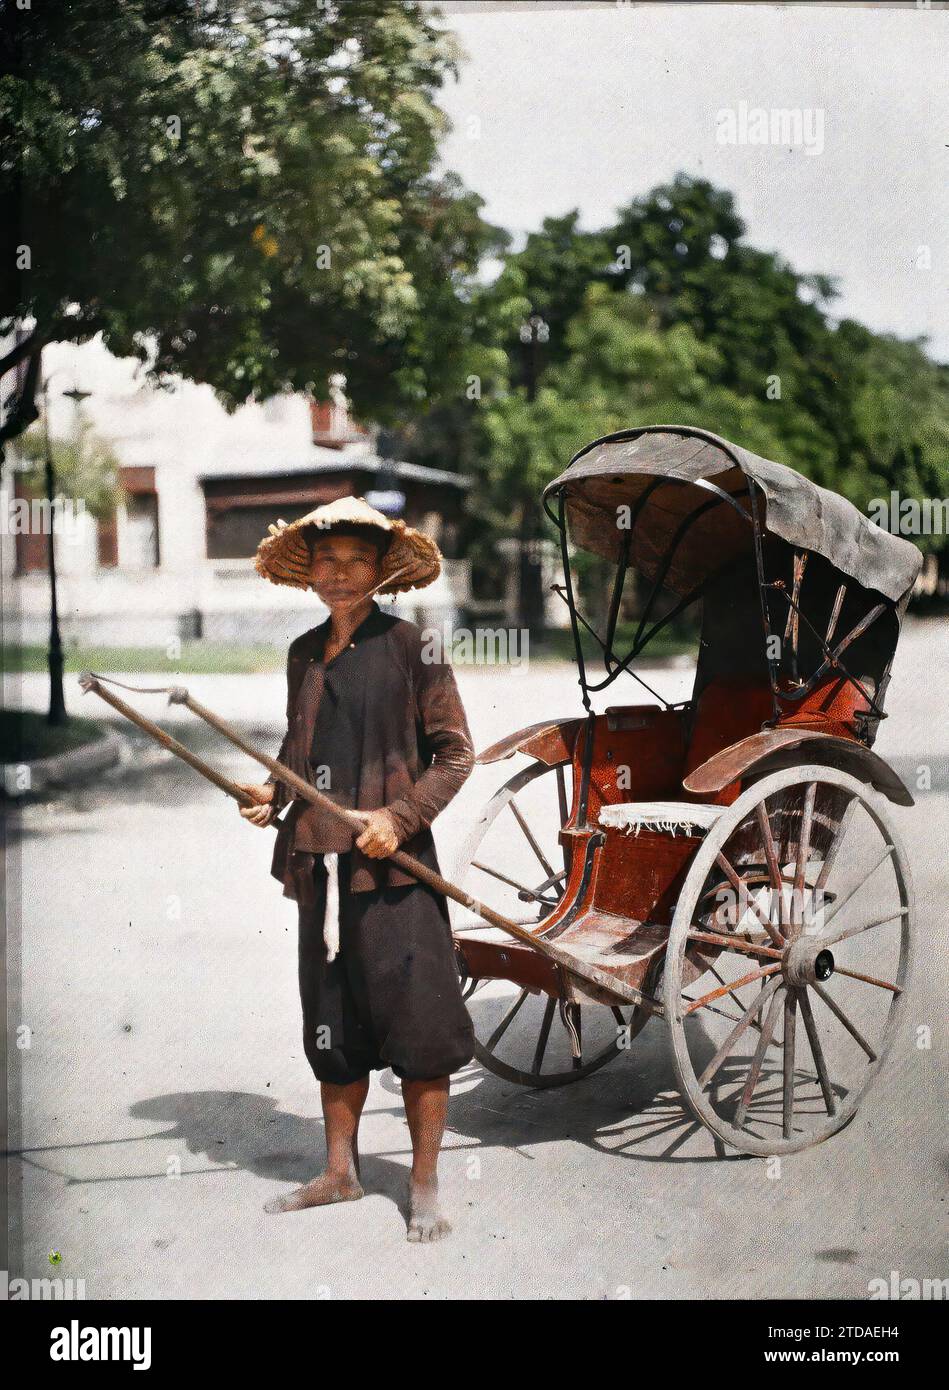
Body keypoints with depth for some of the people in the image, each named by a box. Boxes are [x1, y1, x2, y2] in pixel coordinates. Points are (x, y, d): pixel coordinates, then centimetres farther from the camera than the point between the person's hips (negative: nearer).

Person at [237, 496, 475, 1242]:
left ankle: (425, 1186, 13)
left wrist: (400, 817, -16)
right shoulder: (304, 653, 11)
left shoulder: (409, 646, -5)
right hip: (320, 860, 6)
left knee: (415, 1022, -1)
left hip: (394, 863, -6)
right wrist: (271, 794, 3)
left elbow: (455, 751, -5)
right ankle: (340, 1170, 30)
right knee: (331, 1019, 15)